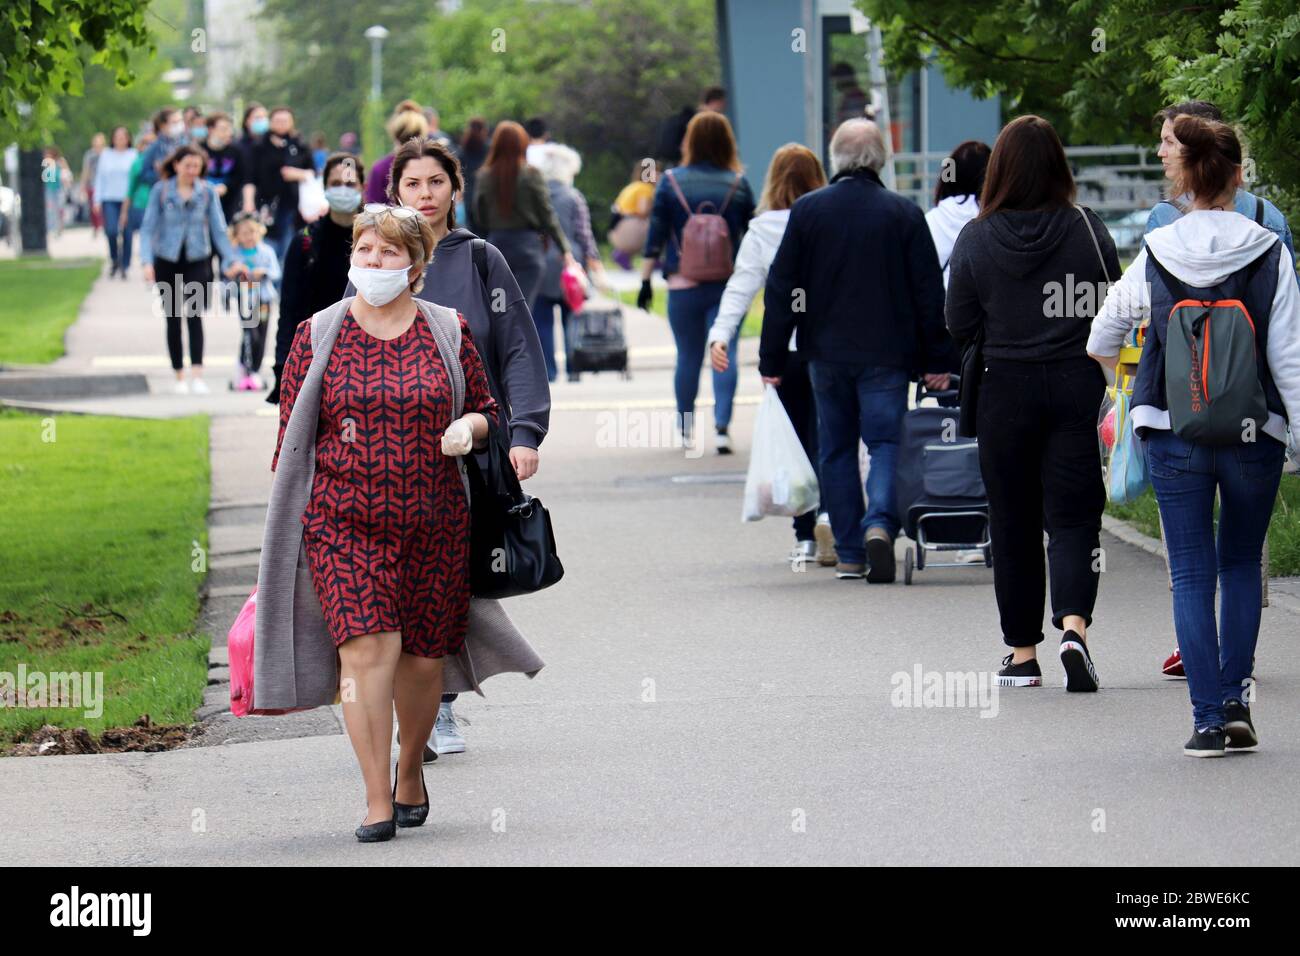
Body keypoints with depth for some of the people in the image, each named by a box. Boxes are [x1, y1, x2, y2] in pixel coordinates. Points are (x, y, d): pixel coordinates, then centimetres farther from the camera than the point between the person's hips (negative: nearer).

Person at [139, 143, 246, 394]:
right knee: (173, 319, 6)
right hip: (168, 261, 0)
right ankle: (179, 376, 16)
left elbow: (218, 229, 3)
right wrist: (147, 262, -17)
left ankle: (197, 375, -21)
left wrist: (231, 260, -6)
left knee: (195, 316, -14)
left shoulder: (207, 192, 0)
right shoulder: (161, 190, -4)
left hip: (198, 261, 0)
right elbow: (148, 228, -5)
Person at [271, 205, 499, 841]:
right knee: (368, 645, -15)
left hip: (433, 522, 2)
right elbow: (291, 431, 8)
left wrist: (468, 426, -6)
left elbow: (485, 406, 17)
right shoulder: (317, 335, 4)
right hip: (344, 520, -2)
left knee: (422, 656, 5)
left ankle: (410, 768, 33)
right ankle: (377, 800, -11)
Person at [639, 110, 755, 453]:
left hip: (683, 285, 0)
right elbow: (752, 235, 7)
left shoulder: (671, 181, -1)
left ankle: (685, 426, 21)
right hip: (729, 284, 0)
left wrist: (646, 280, 5)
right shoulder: (738, 184, 0)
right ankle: (722, 424, -17)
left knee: (688, 357, 11)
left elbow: (655, 235, 0)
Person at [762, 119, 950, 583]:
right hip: (886, 353, -2)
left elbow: (781, 289, 0)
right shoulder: (904, 214, -4)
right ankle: (880, 523, -25)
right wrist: (936, 360, 6)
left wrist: (772, 359, 6)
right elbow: (929, 292, -1)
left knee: (836, 449, 11)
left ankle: (849, 554, 12)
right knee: (886, 441, 1)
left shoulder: (806, 211, -1)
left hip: (826, 352, 2)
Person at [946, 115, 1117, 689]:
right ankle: (1074, 627, -21)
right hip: (1078, 386, 0)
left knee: (1013, 522, 10)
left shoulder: (975, 239, -6)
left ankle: (1022, 655, 15)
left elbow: (958, 328, -1)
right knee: (1073, 517, 2)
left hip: (1006, 389, 0)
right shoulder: (1087, 230, -6)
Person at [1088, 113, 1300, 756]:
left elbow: (1101, 339, 14)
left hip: (1174, 436, 0)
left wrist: (1107, 363, 38)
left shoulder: (1155, 257, -2)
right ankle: (1235, 699, 11)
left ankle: (1208, 719, -3)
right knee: (1242, 565, 18)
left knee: (1192, 575, 4)